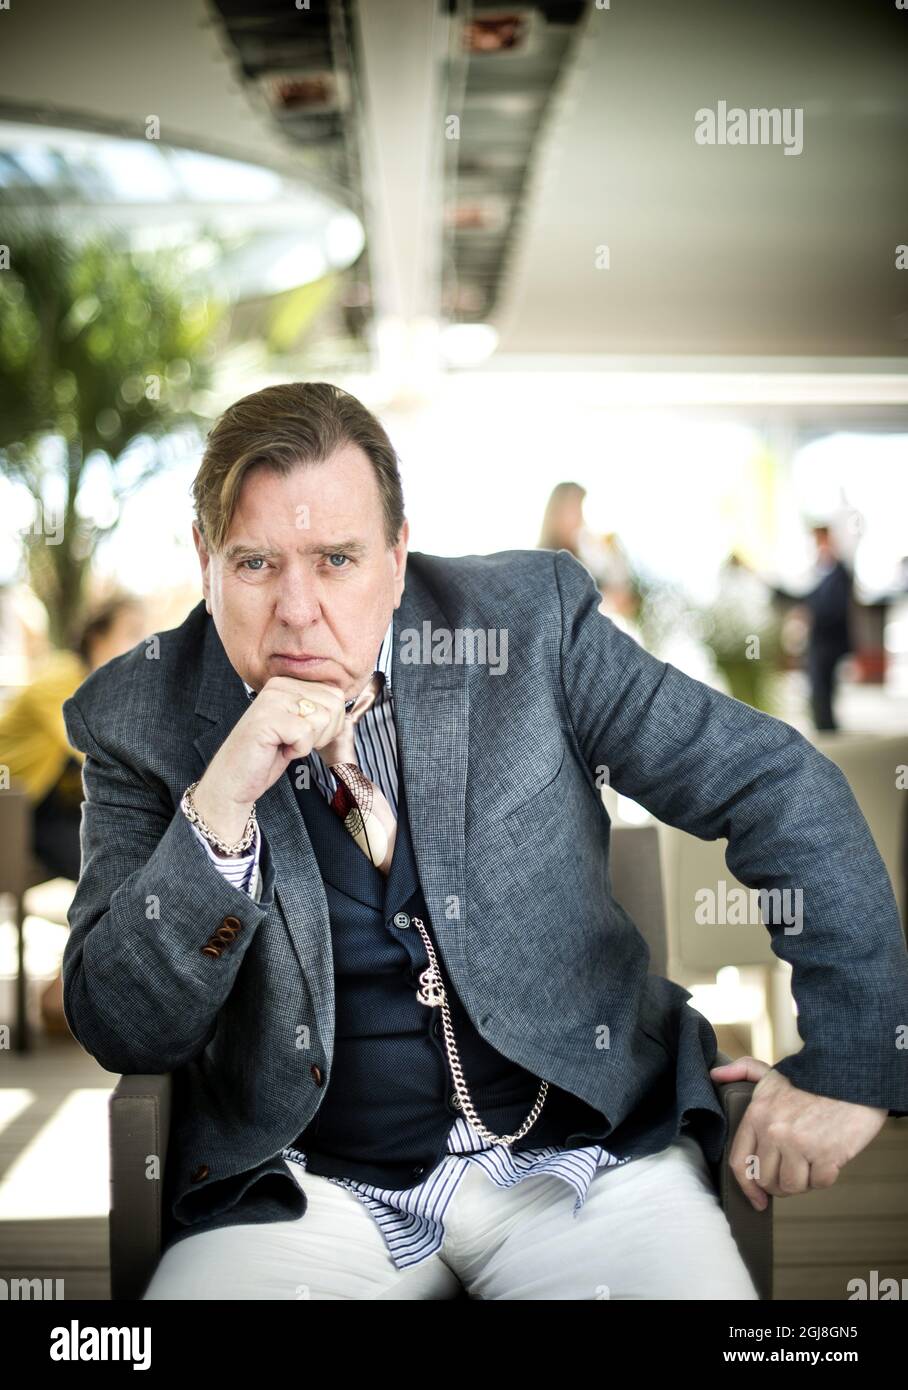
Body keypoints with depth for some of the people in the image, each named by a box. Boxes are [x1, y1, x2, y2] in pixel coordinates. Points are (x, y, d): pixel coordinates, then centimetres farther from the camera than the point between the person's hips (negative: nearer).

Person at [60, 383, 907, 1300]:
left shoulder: (532, 618, -5)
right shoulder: (137, 718, -4)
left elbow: (779, 783, -2)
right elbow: (120, 1034, -7)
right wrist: (219, 806, -22)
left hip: (581, 1152, 0)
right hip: (308, 1191, 0)